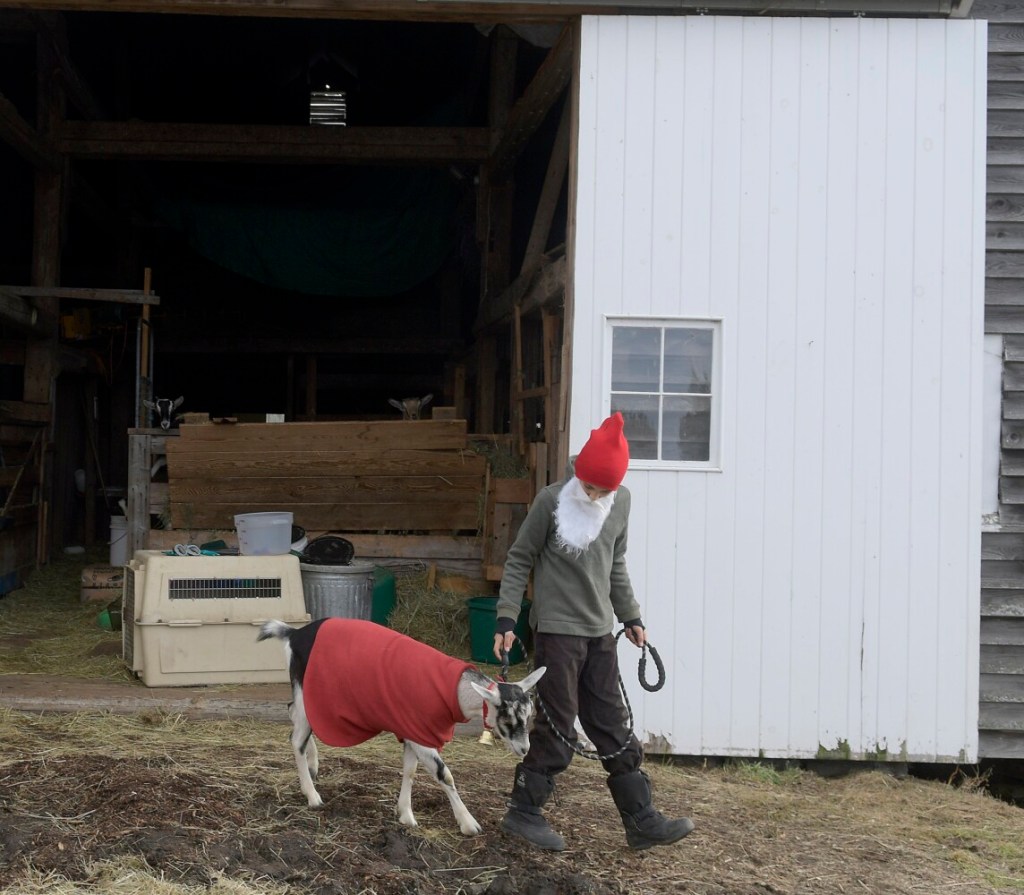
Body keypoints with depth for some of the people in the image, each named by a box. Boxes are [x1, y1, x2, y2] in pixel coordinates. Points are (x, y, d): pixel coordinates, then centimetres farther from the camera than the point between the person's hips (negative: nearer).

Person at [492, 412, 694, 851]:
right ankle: (523, 811, 13)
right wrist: (505, 619, -8)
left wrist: (630, 616, 20)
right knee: (558, 726, -2)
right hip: (557, 630, -5)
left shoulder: (621, 502, 5)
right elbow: (519, 561, -3)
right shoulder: (552, 501, -10)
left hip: (599, 633, 6)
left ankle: (641, 820, 12)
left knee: (613, 728, 8)